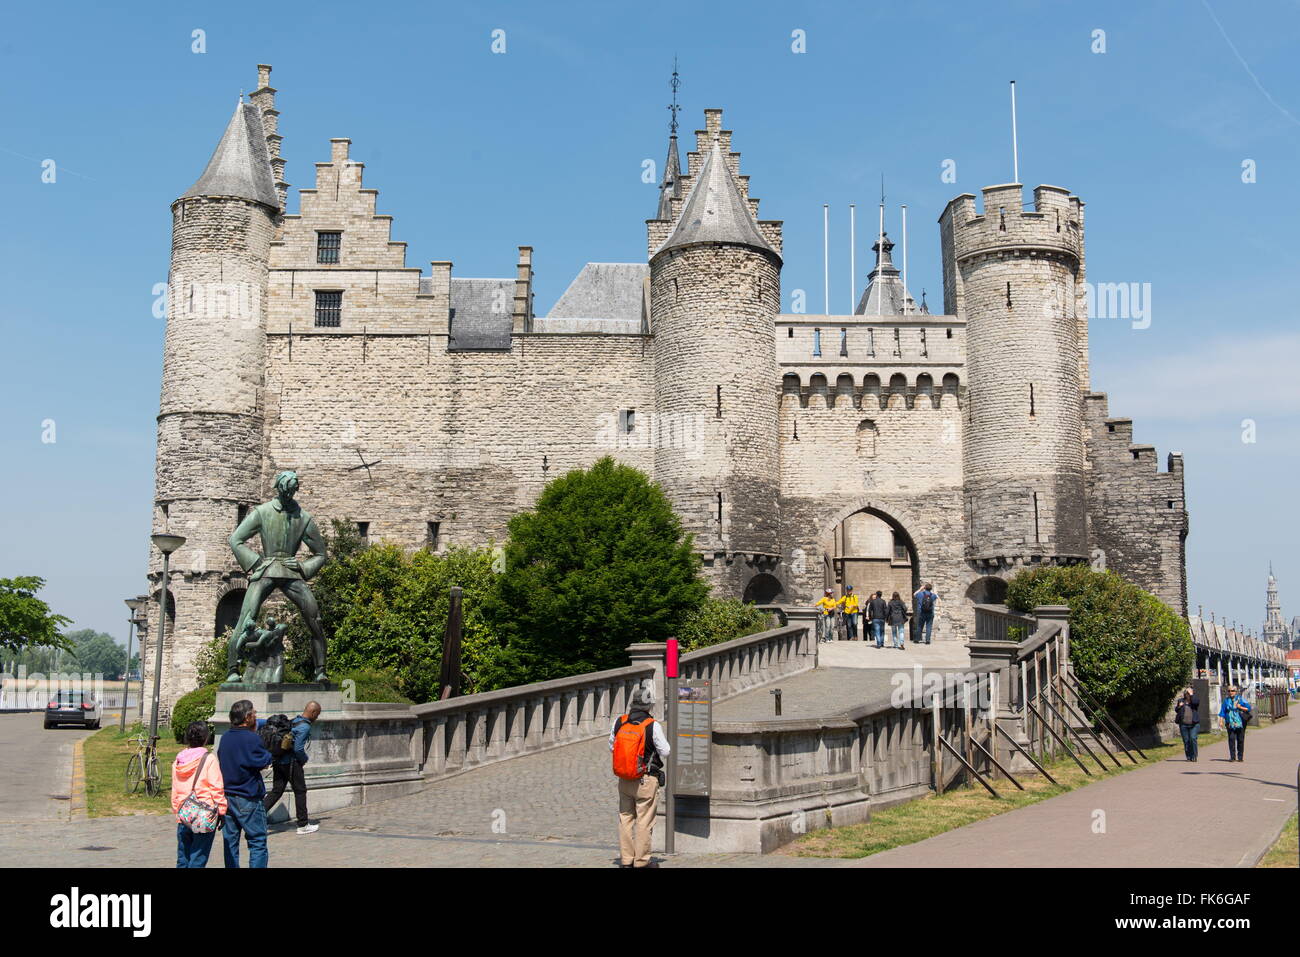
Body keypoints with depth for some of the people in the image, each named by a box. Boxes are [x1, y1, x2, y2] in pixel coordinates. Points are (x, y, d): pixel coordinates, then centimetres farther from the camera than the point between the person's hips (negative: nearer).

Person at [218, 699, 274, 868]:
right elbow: (264, 761, -10)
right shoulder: (251, 738, -15)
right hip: (248, 799, -7)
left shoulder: (225, 737, 7)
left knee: (230, 841, 12)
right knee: (257, 842, 0)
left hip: (226, 797, 7)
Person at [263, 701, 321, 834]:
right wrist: (304, 759, -2)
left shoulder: (293, 721, 12)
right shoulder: (305, 726, -15)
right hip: (292, 763, -8)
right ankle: (303, 825, 13)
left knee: (276, 791, 10)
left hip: (279, 762, 8)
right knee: (300, 792, 5)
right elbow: (298, 748, -19)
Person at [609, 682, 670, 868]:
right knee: (644, 821, 4)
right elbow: (665, 752, -7)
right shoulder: (653, 726, -16)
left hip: (623, 780, 4)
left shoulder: (619, 722, -3)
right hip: (646, 780, -4)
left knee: (625, 818, 14)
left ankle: (625, 859, 19)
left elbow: (611, 747, 8)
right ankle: (641, 861, 9)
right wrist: (664, 739, 11)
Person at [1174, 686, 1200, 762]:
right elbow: (1176, 710, 17)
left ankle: (1194, 756, -7)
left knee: (1193, 738, -17)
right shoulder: (1181, 700, 14)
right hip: (1183, 724, 3)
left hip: (1194, 724, -3)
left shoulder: (1195, 699, 7)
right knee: (1186, 741, 1)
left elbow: (1195, 702, -16)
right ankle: (1188, 757, 10)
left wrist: (1191, 694, -8)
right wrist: (1179, 706, -3)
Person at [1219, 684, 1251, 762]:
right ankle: (1232, 756, -5)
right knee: (1231, 739, -7)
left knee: (1240, 740, 1)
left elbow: (1248, 708, 4)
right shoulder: (1226, 700, 11)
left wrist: (1240, 707, -12)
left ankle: (1240, 757, 11)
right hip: (1230, 723, 1)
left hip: (1240, 723, -1)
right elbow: (1223, 711, 12)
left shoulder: (1240, 699, 4)